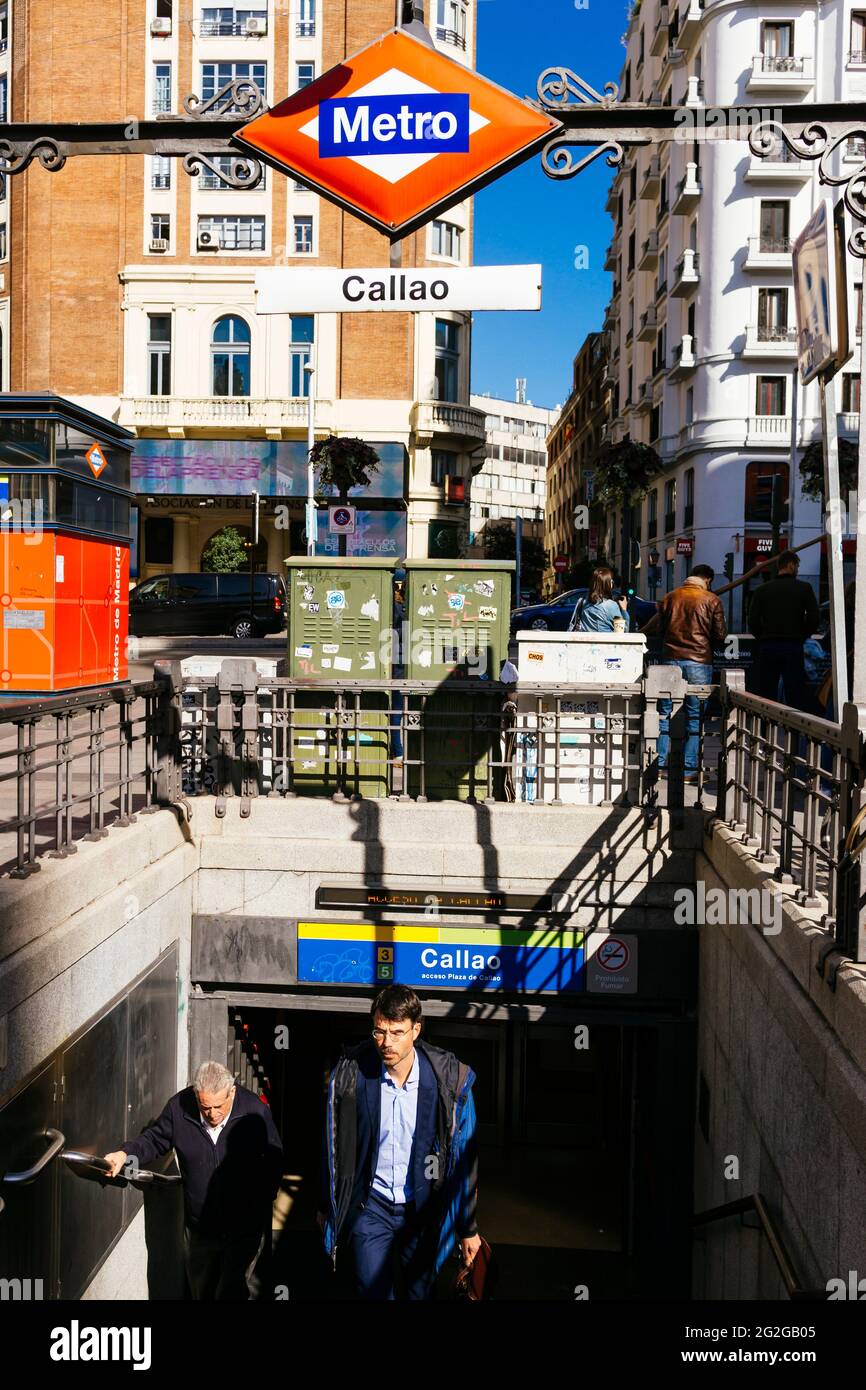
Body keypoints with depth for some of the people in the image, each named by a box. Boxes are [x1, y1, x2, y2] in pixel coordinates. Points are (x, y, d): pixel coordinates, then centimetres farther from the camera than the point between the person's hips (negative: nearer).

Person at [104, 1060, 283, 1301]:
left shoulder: (256, 1111, -17)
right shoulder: (178, 1107, -14)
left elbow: (274, 1160, -3)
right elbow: (155, 1140, 3)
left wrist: (261, 1204, -4)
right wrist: (126, 1153, -15)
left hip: (244, 1228, -3)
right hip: (199, 1226, 3)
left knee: (232, 1292, -5)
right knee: (201, 1292, 21)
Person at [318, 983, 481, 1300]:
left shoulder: (450, 1080, -15)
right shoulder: (350, 1074, -14)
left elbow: (463, 1158, -5)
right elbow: (334, 1147, 1)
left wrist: (468, 1228, 0)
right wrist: (327, 1206, 11)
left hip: (423, 1209, 1)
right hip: (371, 1205, 0)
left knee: (418, 1291, 15)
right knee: (373, 1290, -5)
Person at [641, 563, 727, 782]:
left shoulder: (670, 596, 7)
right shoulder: (711, 600, -2)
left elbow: (656, 626, 9)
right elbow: (720, 634, -1)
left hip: (671, 658, 3)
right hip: (699, 661, -3)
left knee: (665, 713, 10)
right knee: (695, 715, 3)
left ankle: (660, 765, 9)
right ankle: (690, 769, 3)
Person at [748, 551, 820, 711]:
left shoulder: (762, 590, 4)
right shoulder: (804, 588, 0)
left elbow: (752, 621, -1)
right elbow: (814, 618, -5)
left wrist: (764, 638, 11)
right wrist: (801, 636, 8)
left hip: (766, 649, 2)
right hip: (794, 647, -2)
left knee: (765, 698, 4)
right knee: (796, 697, 2)